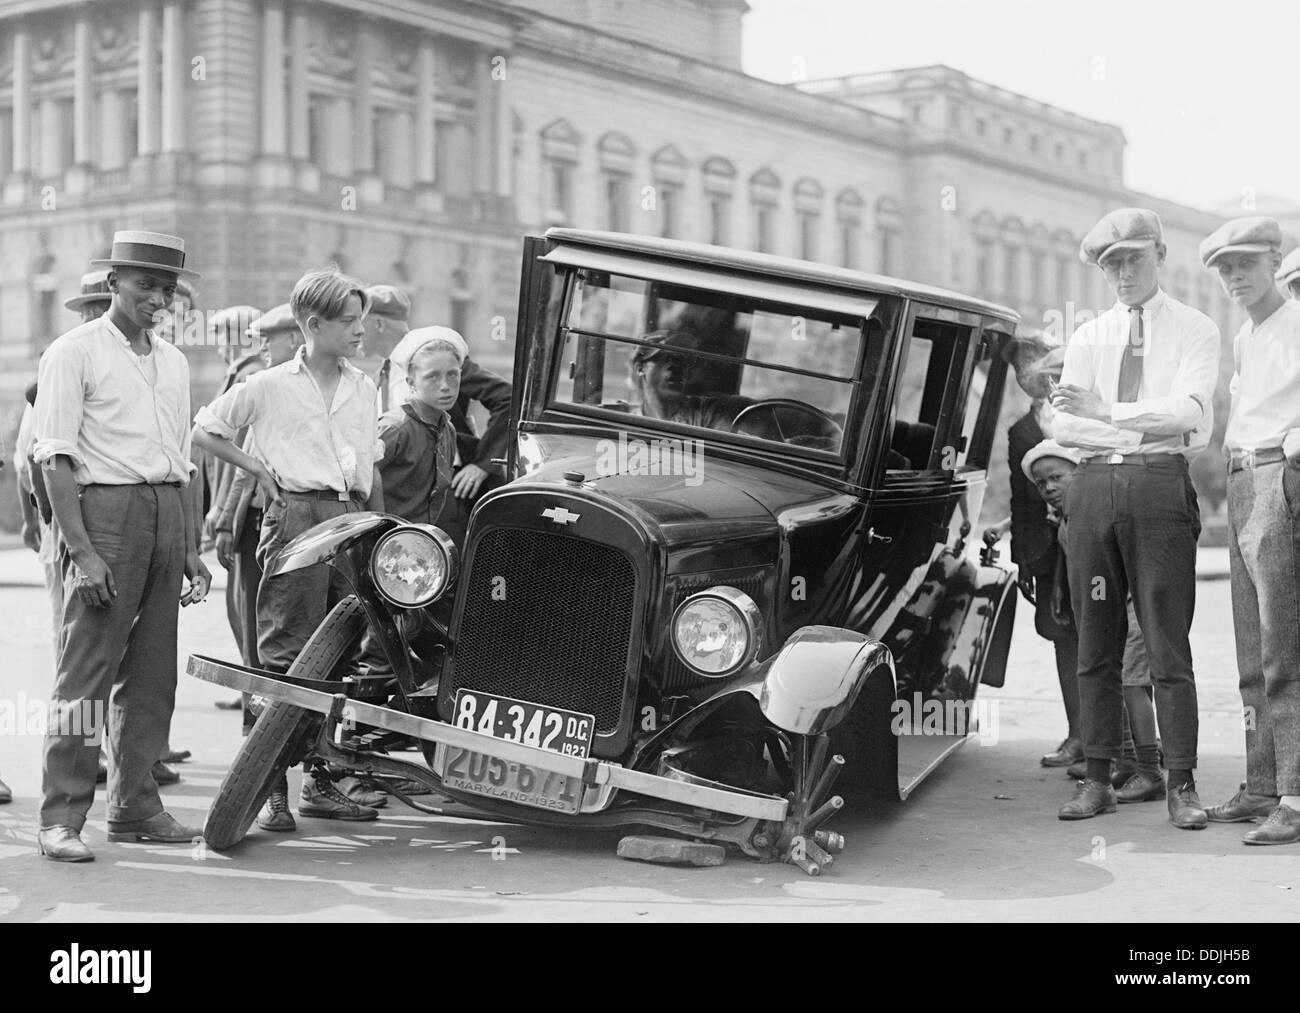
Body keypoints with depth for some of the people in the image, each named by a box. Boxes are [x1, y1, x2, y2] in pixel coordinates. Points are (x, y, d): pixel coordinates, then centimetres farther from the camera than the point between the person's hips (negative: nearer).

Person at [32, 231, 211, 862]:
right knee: (86, 671, -9)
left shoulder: (173, 362, 18)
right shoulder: (75, 352, -3)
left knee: (152, 674, 8)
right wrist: (81, 549, -17)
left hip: (166, 512, 7)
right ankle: (61, 819, -6)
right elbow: (55, 456, -9)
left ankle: (134, 806, 17)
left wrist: (190, 548, 17)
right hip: (105, 507, -6)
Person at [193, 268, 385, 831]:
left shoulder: (364, 390, 17)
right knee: (285, 658, -7)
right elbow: (205, 431, 9)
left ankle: (321, 783, 15)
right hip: (296, 516, -5)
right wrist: (258, 470, 2)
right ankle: (271, 789, -4)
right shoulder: (269, 386, 2)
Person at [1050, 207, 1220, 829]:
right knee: (1096, 644, 4)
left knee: (1168, 642, -5)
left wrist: (1105, 411, -11)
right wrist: (1148, 430, -6)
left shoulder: (1195, 331, 8)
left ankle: (1181, 786, -1)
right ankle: (1098, 781, 10)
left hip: (1161, 486, -3)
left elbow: (1190, 413, -8)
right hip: (1094, 487, 3)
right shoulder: (1087, 339, 16)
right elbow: (1064, 427, 4)